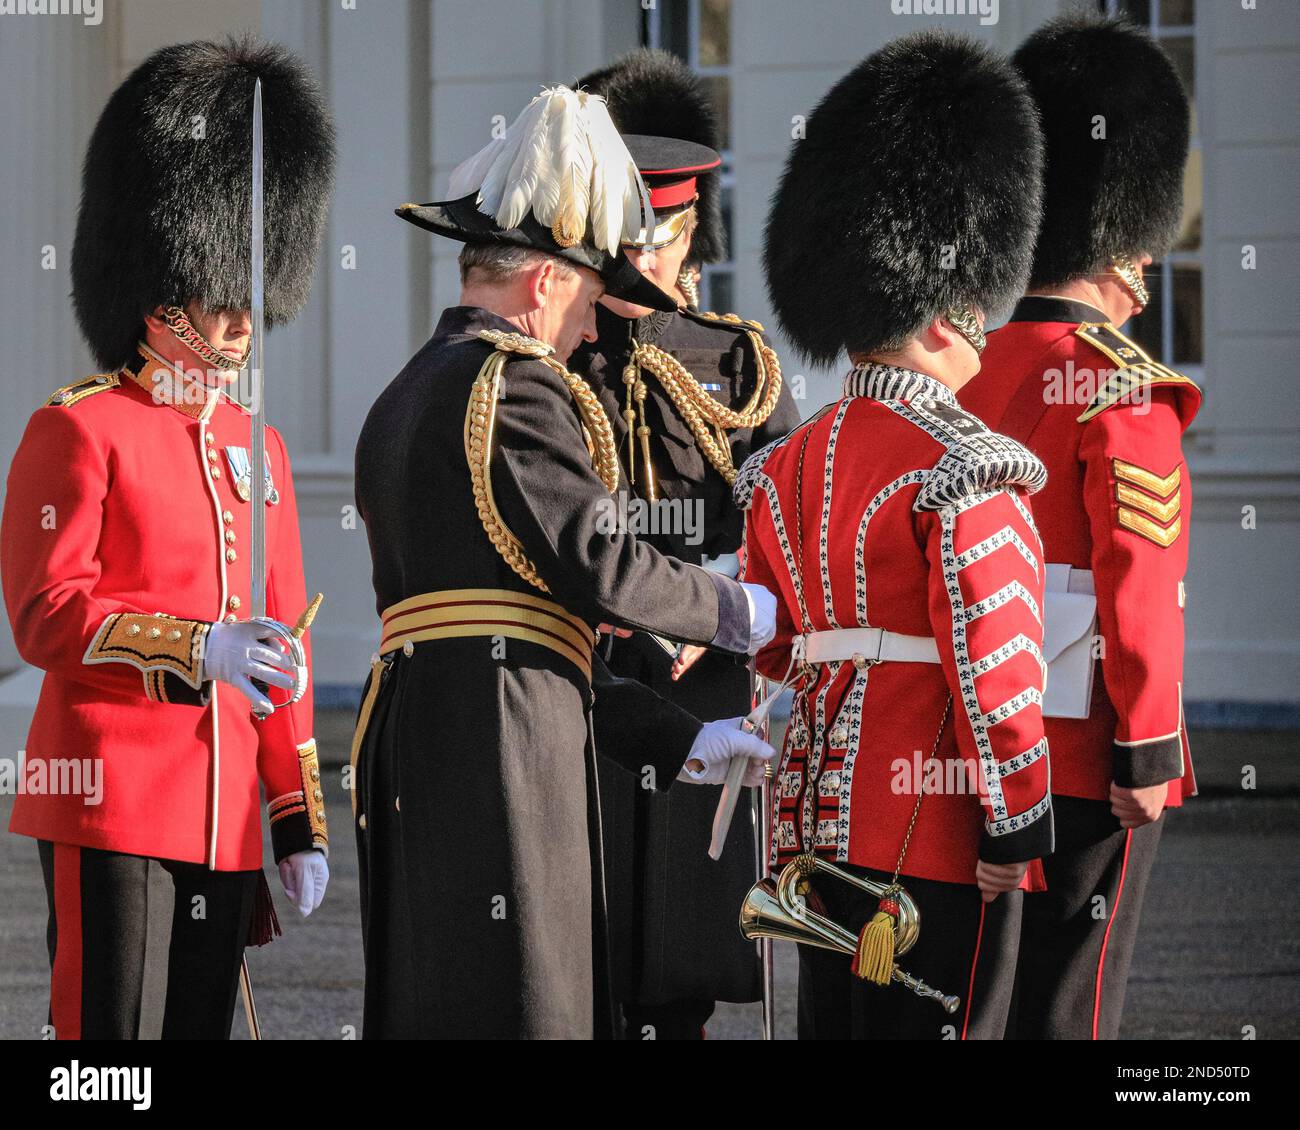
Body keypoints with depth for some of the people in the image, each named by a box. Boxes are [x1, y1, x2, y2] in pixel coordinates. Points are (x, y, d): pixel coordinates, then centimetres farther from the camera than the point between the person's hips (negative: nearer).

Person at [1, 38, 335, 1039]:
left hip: (225, 818, 7)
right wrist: (196, 646, -25)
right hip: (111, 803, -7)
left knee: (203, 1028, 7)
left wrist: (302, 824, 15)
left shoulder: (256, 449, 17)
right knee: (112, 1034, -8)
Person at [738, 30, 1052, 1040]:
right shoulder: (965, 473, -14)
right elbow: (993, 664, -18)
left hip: (822, 820, 8)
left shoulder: (788, 468, 11)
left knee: (835, 1028, 11)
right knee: (935, 1027, -4)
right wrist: (1018, 824, -13)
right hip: (935, 838, -8)